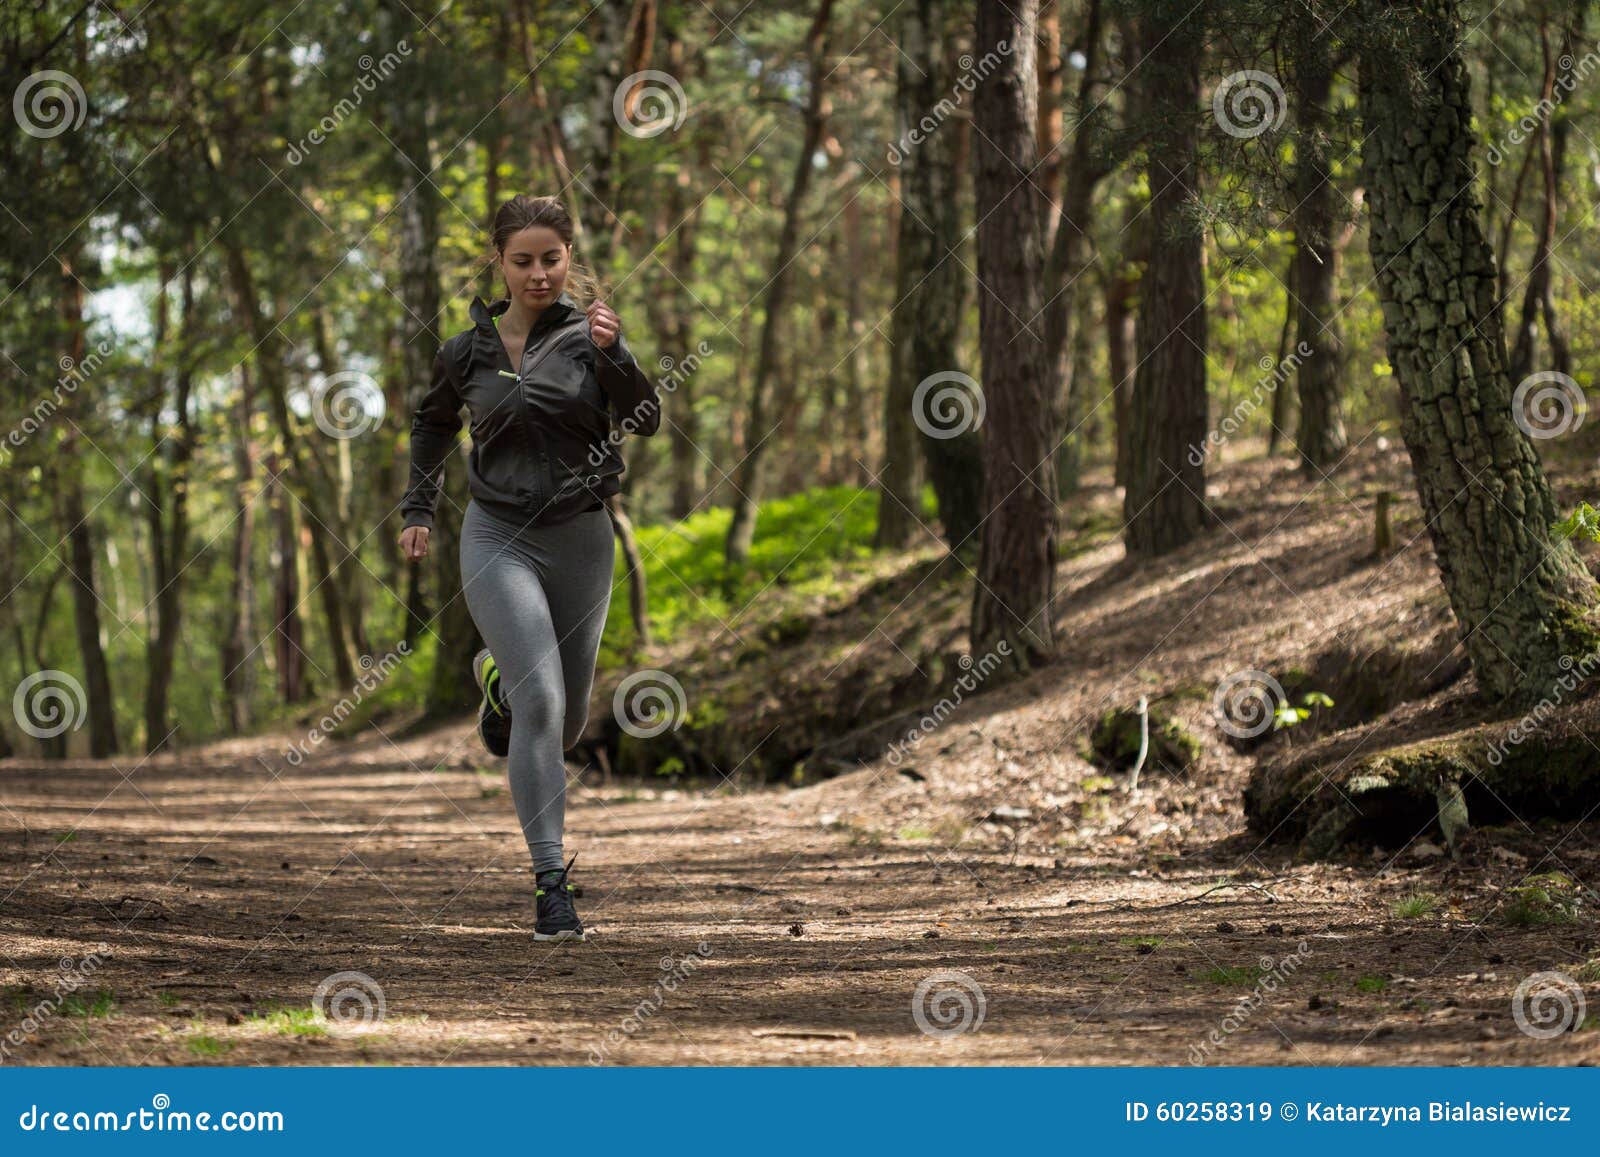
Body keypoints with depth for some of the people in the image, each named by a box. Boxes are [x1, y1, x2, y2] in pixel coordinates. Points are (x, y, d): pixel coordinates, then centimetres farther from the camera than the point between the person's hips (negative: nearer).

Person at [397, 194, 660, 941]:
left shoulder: (587, 335, -2)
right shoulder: (468, 352, 2)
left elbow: (646, 420, -16)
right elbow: (432, 422, 22)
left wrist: (613, 354, -31)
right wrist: (418, 509, 17)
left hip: (580, 539, 2)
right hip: (499, 538, -2)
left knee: (565, 720, 14)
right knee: (541, 700, -20)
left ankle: (498, 681, 51)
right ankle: (551, 883, -17)